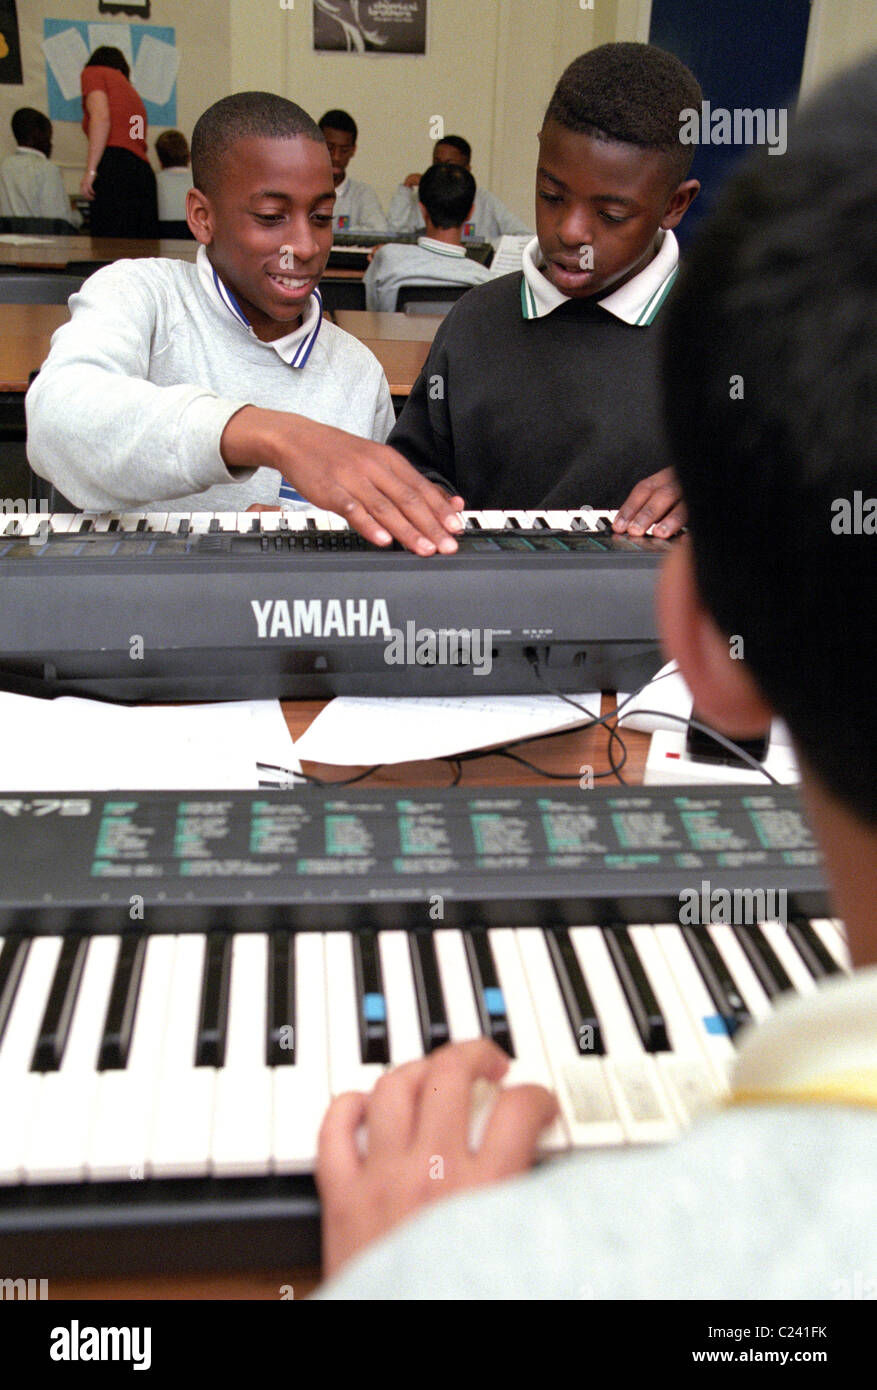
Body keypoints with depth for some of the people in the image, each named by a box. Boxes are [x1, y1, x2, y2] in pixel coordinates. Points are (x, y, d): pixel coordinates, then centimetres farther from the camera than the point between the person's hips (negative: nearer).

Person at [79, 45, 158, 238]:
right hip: (144, 171, 7)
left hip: (115, 166, -7)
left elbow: (101, 117, -5)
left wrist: (91, 170, -11)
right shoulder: (129, 89, 34)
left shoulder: (93, 72, 15)